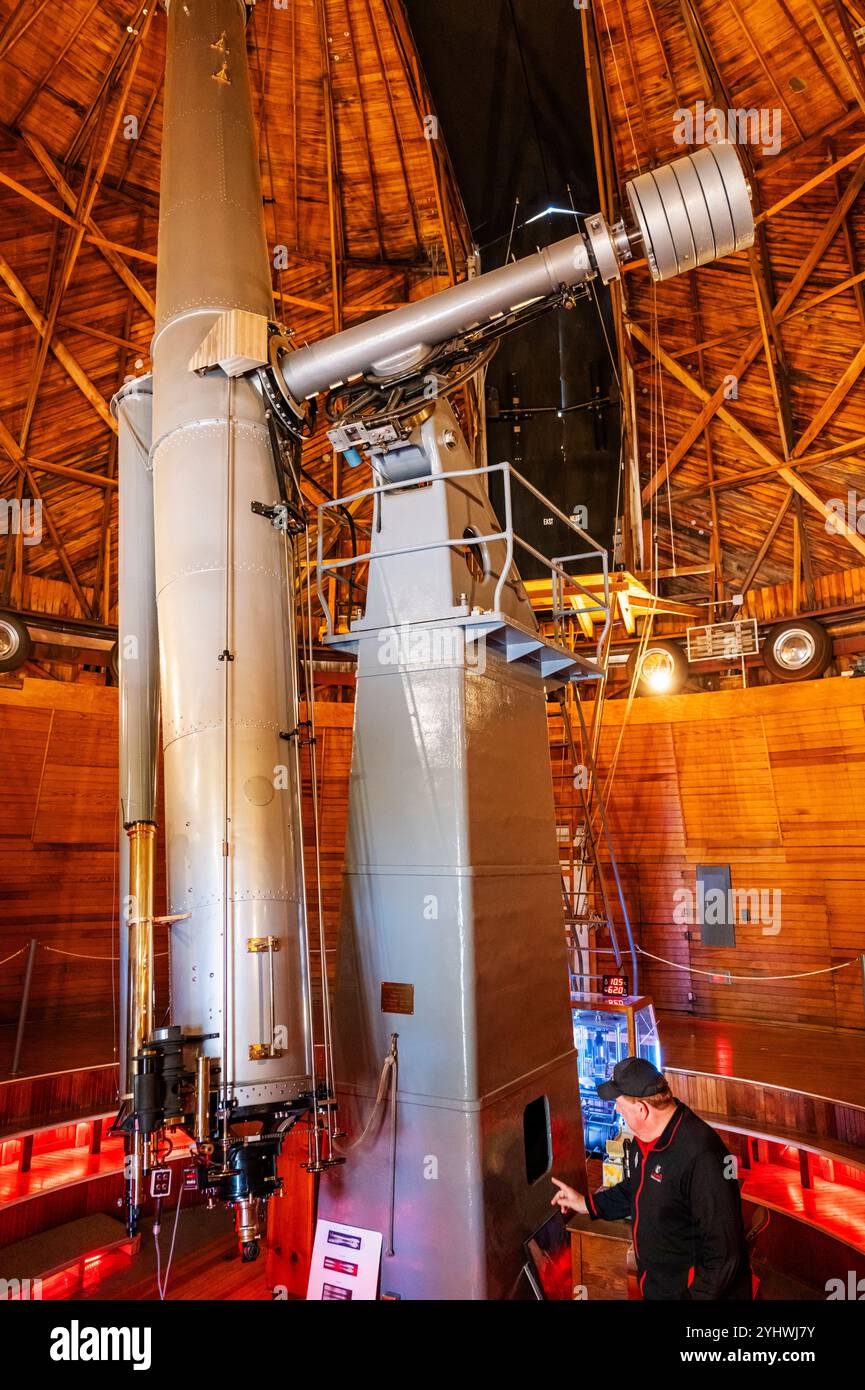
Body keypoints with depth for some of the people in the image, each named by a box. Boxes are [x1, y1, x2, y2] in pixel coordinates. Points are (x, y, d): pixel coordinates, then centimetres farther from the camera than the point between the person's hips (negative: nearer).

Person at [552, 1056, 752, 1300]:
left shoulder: (701, 1157, -33)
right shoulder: (642, 1139, -2)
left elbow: (722, 1250, -29)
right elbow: (634, 1192, 16)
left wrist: (700, 1294, -22)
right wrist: (586, 1204, 17)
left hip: (691, 1289, -7)